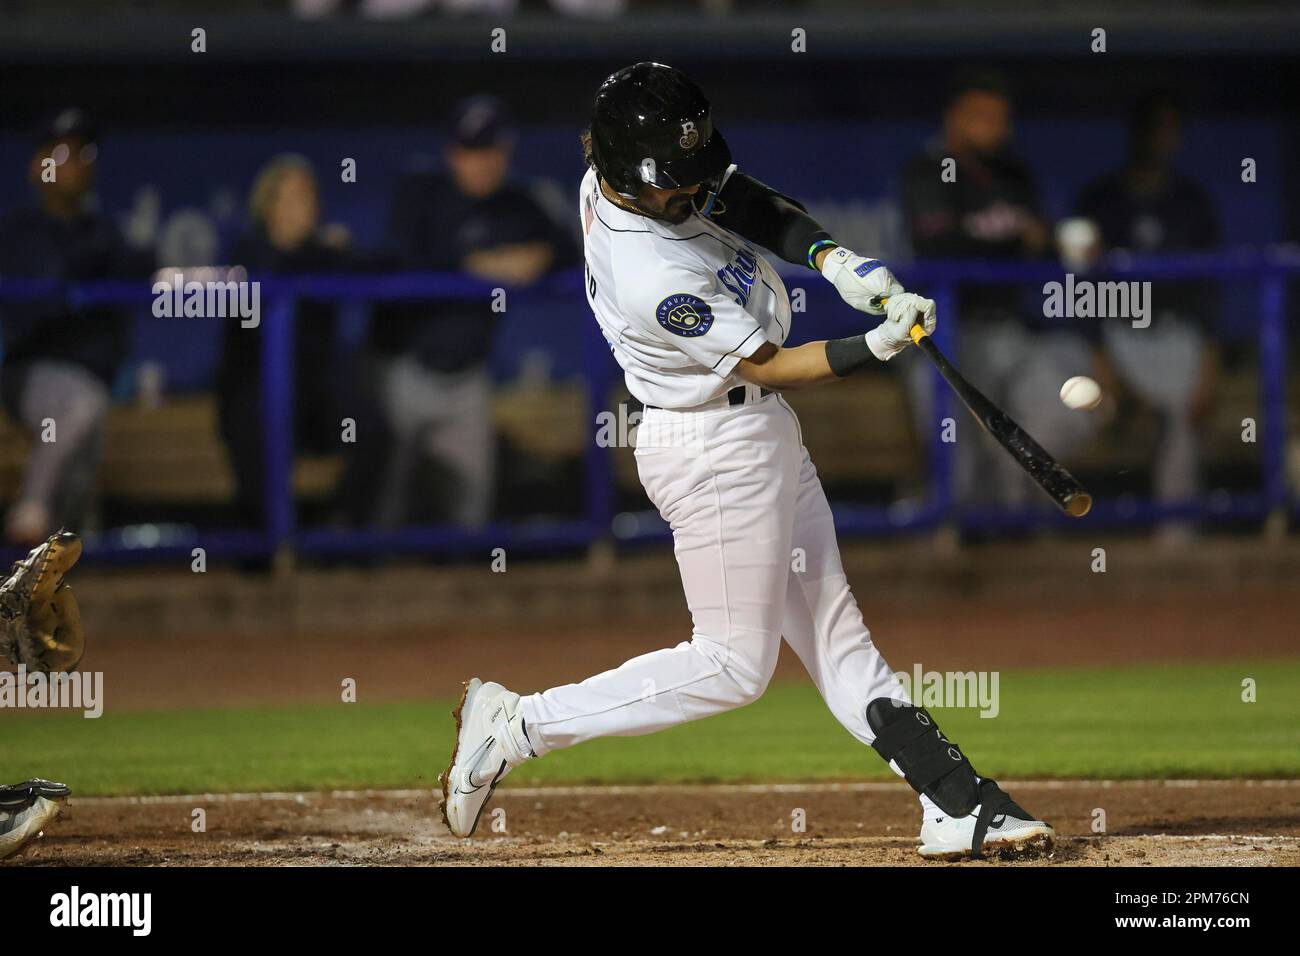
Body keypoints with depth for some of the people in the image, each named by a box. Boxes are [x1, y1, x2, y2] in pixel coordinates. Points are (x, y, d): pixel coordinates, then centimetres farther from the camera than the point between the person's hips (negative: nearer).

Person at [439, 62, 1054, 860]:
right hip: (718, 452, -10)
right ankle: (517, 726, 5)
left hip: (762, 436, 10)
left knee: (832, 631, 10)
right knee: (734, 663, 1)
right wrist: (877, 348, -25)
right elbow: (768, 366, -21)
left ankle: (958, 807, 12)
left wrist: (831, 256, -10)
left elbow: (745, 201, 4)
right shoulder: (653, 278, -31)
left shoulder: (612, 177, -7)